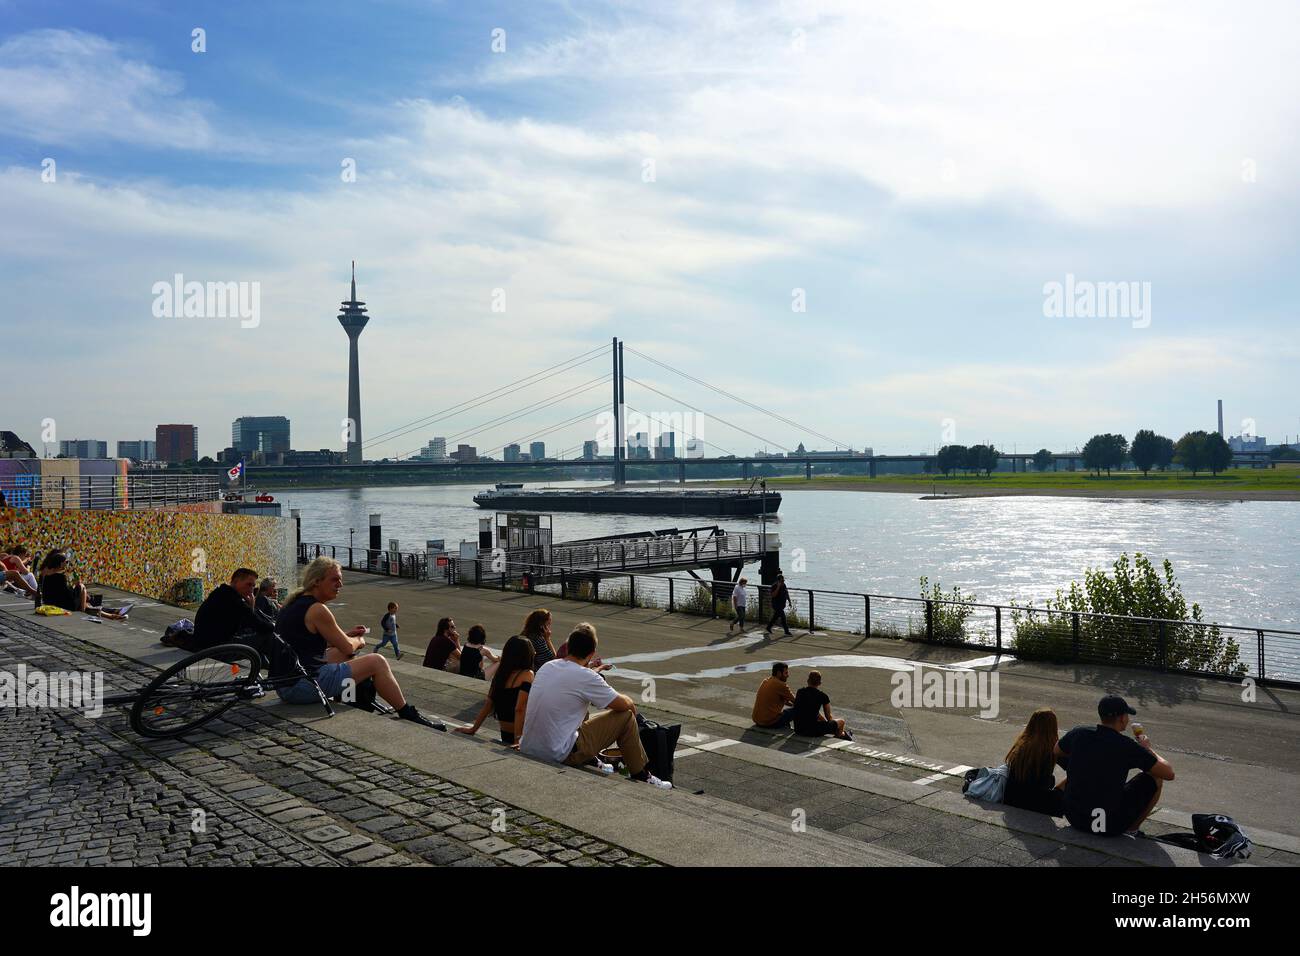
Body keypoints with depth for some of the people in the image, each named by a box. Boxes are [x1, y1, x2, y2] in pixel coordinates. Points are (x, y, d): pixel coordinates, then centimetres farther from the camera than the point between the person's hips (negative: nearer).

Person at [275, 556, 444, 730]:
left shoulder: (294, 603, 13)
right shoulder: (317, 610, -16)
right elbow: (348, 647, -8)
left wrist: (348, 635, 18)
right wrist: (359, 641, 15)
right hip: (304, 686, -10)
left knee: (343, 654, 28)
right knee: (377, 662, -3)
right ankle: (410, 716, 6)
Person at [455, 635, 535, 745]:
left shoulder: (501, 673, 6)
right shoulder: (527, 675, -13)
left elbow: (488, 704, 8)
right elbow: (520, 709, -21)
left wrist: (473, 728, 16)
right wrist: (518, 739, -23)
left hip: (504, 736, 7)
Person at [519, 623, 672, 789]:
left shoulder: (546, 667, 6)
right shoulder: (585, 677, -16)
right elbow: (622, 704, -5)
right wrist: (629, 701, 18)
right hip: (559, 755, -8)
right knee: (626, 716, 2)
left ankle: (593, 762, 40)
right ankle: (642, 777, 16)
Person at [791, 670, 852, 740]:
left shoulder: (800, 692, 8)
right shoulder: (822, 696, -6)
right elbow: (828, 717, 7)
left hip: (798, 730, 6)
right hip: (812, 731, -6)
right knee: (841, 721, 16)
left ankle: (843, 734, 50)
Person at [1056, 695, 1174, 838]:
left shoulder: (1078, 734, -2)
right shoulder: (1128, 747, -13)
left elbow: (1056, 753, 21)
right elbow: (1169, 773, -4)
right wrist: (1148, 749, 12)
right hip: (1110, 826, -4)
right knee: (1155, 778, 11)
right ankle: (1130, 831, 19)